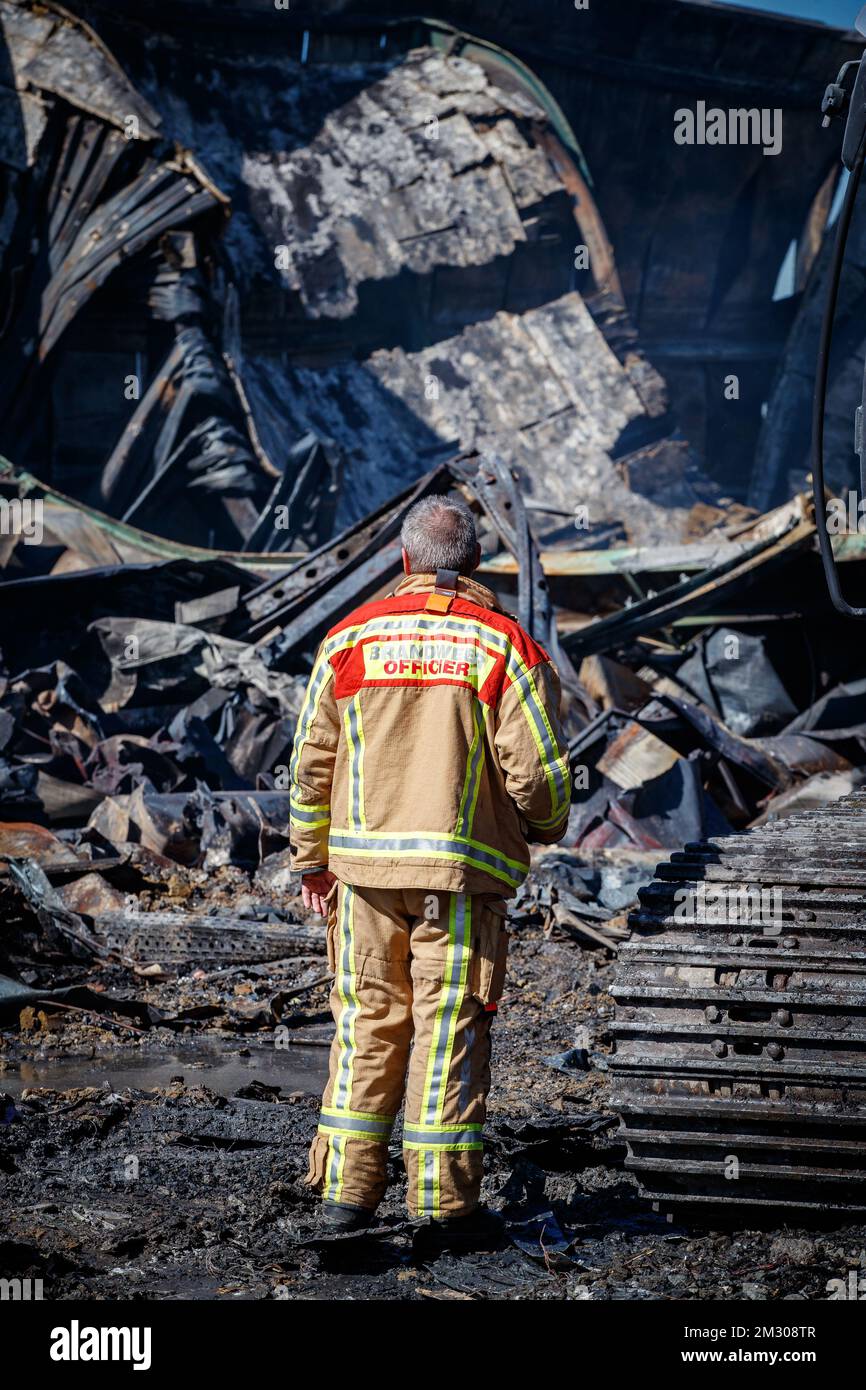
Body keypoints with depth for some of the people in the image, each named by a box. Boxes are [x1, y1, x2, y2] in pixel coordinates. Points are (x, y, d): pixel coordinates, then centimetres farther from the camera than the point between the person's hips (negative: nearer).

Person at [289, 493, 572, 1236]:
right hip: (465, 869, -2)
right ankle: (444, 1196, 6)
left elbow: (312, 761, 6)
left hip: (364, 865, 3)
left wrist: (313, 859, 16)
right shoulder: (505, 644, -3)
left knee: (367, 1022, 10)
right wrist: (549, 825, 15)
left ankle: (347, 1187, 11)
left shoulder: (350, 637, 5)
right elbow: (537, 768, -6)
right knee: (450, 1027, 3)